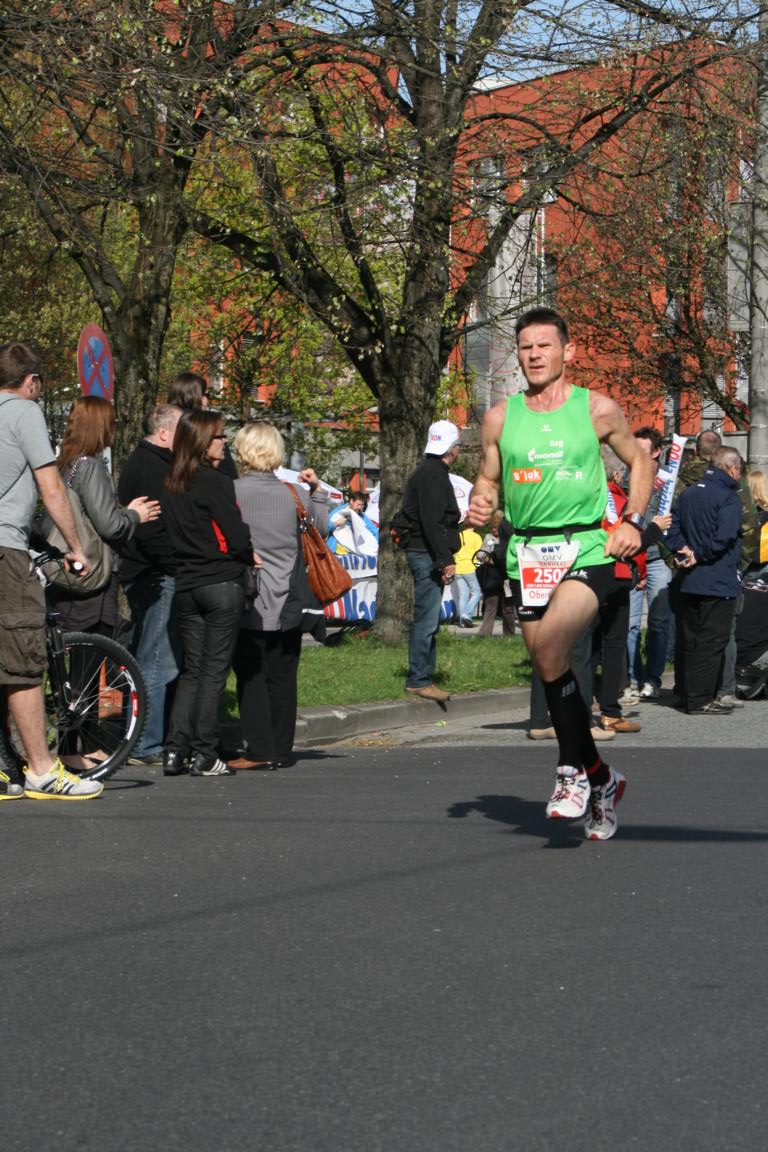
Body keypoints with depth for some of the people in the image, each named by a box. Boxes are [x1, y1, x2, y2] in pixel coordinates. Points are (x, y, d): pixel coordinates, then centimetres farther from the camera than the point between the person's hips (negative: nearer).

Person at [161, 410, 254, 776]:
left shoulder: (170, 487, 8)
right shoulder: (217, 483, -12)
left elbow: (172, 538, 13)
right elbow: (237, 537, -14)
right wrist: (251, 557, 8)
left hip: (185, 587, 6)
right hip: (222, 584, -6)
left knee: (191, 669, 12)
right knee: (213, 670, -1)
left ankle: (175, 750, 5)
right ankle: (204, 756, 0)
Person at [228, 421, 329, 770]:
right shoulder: (295, 494, -2)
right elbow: (321, 530, 11)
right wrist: (317, 491, 15)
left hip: (248, 603, -3)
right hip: (288, 605, 3)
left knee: (250, 675, 4)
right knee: (283, 676, 9)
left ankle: (260, 750, 0)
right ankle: (281, 751, 13)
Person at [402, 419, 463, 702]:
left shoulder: (430, 471, 19)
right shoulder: (433, 474, -14)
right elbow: (431, 522, -21)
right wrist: (445, 560, -23)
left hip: (427, 555, 11)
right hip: (428, 554, -11)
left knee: (428, 619, 14)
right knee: (426, 619, -8)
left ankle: (423, 677, 18)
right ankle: (419, 680, -7)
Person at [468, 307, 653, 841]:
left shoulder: (598, 410, 2)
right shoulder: (500, 417, 8)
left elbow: (639, 461, 13)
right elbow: (488, 479, 18)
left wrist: (634, 521, 0)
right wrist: (480, 504, -5)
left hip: (588, 550, -4)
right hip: (528, 553, 4)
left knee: (549, 643, -27)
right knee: (551, 670, 7)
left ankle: (573, 768, -12)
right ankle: (601, 778, 25)